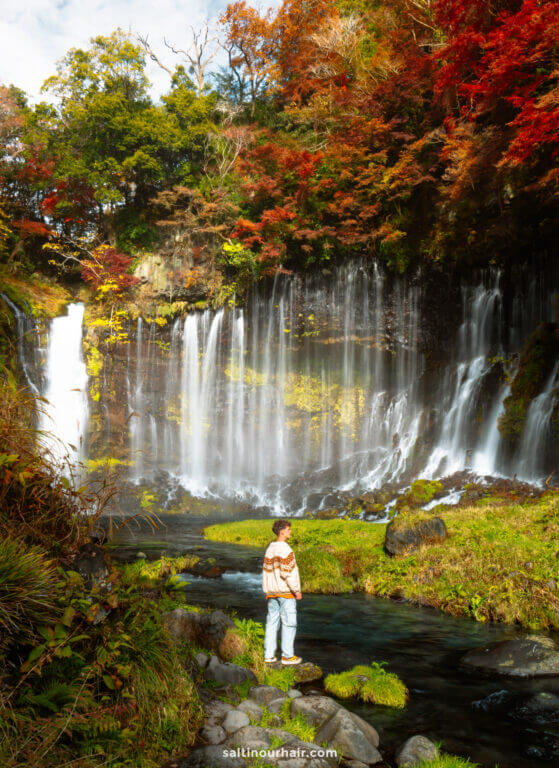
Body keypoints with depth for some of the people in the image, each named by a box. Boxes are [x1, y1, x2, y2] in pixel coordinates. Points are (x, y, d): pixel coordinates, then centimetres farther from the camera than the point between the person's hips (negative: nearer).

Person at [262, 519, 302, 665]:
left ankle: (269, 655, 14)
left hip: (271, 592, 8)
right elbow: (287, 573, -21)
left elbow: (266, 571, 11)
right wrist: (297, 590, -13)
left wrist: (267, 591, 18)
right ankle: (287, 656, 8)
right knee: (289, 623, 2)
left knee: (272, 622, 11)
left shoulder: (269, 548, 7)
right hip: (286, 592, -7)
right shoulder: (285, 549, -18)